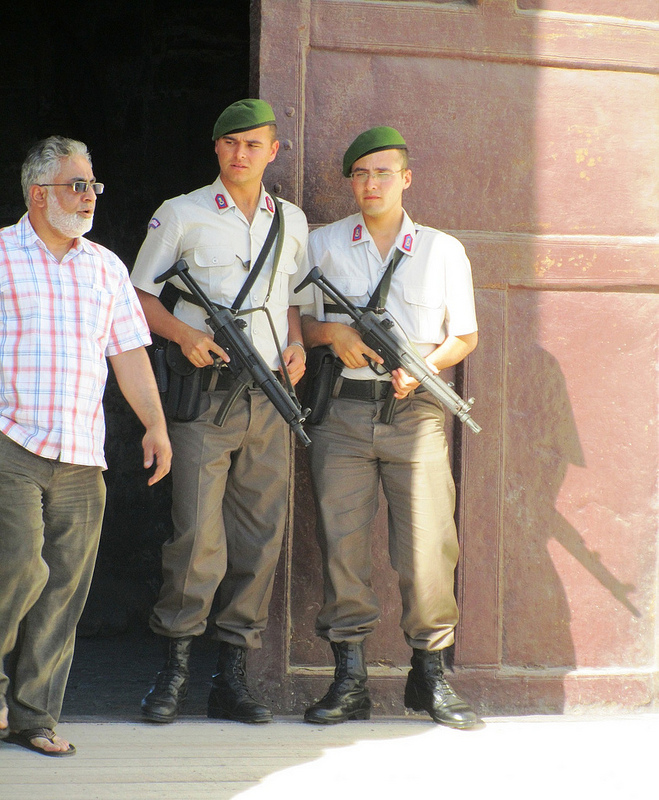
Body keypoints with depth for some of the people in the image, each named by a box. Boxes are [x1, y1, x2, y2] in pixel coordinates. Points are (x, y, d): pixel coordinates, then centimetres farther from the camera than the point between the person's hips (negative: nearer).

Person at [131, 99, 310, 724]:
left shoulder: (292, 222, 15)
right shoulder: (181, 216, 4)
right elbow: (141, 294, 7)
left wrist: (296, 343, 6)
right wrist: (186, 335, -10)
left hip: (268, 397, 4)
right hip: (205, 391, -4)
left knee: (260, 537, 1)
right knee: (197, 535, -12)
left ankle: (231, 677, 7)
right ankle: (175, 669, -1)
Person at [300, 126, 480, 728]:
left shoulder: (443, 250, 11)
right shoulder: (323, 245, 11)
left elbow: (464, 336, 12)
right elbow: (298, 323, 14)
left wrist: (422, 367, -6)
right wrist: (332, 334, -7)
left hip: (415, 411, -1)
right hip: (342, 410, 1)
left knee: (429, 543, -7)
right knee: (342, 540, -4)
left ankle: (431, 675, 3)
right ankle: (350, 679, 2)